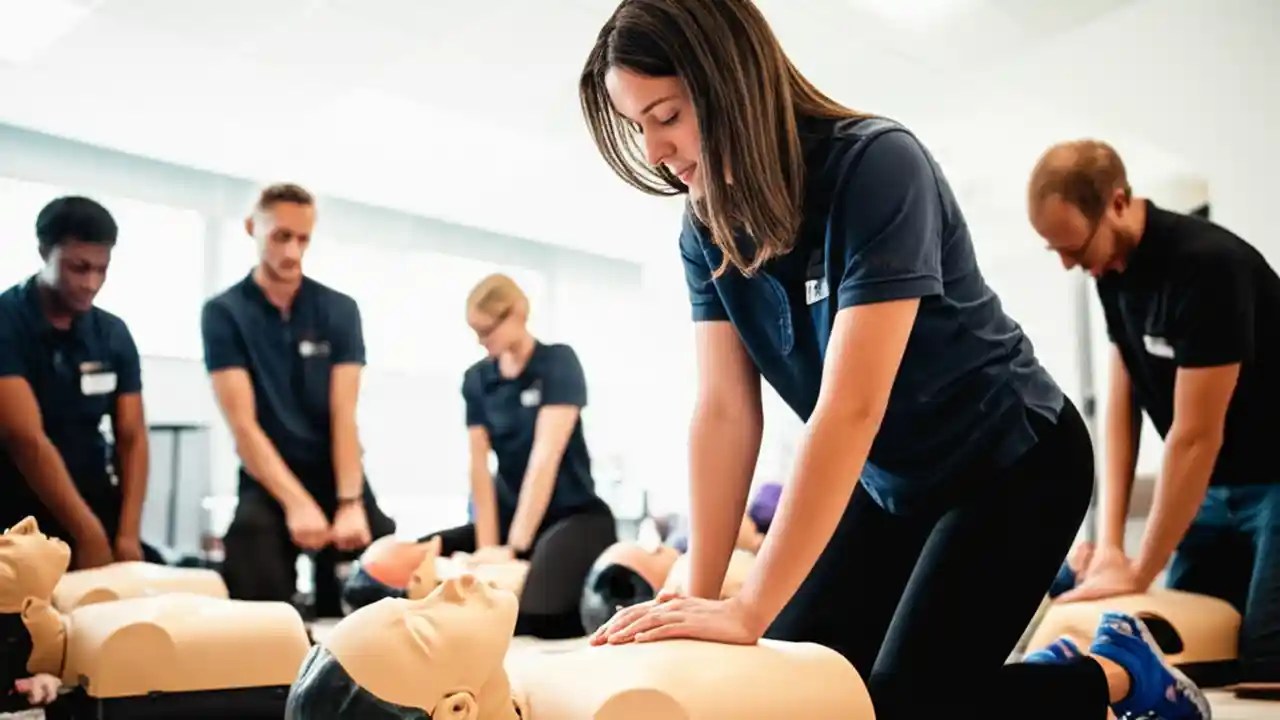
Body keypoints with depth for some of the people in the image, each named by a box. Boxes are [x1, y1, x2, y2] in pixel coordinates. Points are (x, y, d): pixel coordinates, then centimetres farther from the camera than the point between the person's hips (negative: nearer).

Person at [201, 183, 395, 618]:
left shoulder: (339, 309, 1)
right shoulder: (223, 313, -4)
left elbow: (344, 415, -6)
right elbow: (243, 423, -13)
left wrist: (349, 503, -20)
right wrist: (297, 502, -24)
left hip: (337, 475, 2)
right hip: (267, 482, -2)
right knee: (259, 614, -22)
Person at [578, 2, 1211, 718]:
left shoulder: (877, 167, -28)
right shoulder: (707, 228, -7)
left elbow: (851, 407, -34)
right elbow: (724, 413, -10)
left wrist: (749, 611, -36)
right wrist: (700, 592, -17)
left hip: (1011, 466, -6)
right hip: (892, 484, 7)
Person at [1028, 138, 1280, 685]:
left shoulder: (1207, 265, -28)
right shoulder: (1112, 264, -2)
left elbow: (1197, 436, -26)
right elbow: (1122, 403, -1)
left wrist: (1139, 575, -18)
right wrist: (1109, 543, -8)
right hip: (1215, 485, 8)